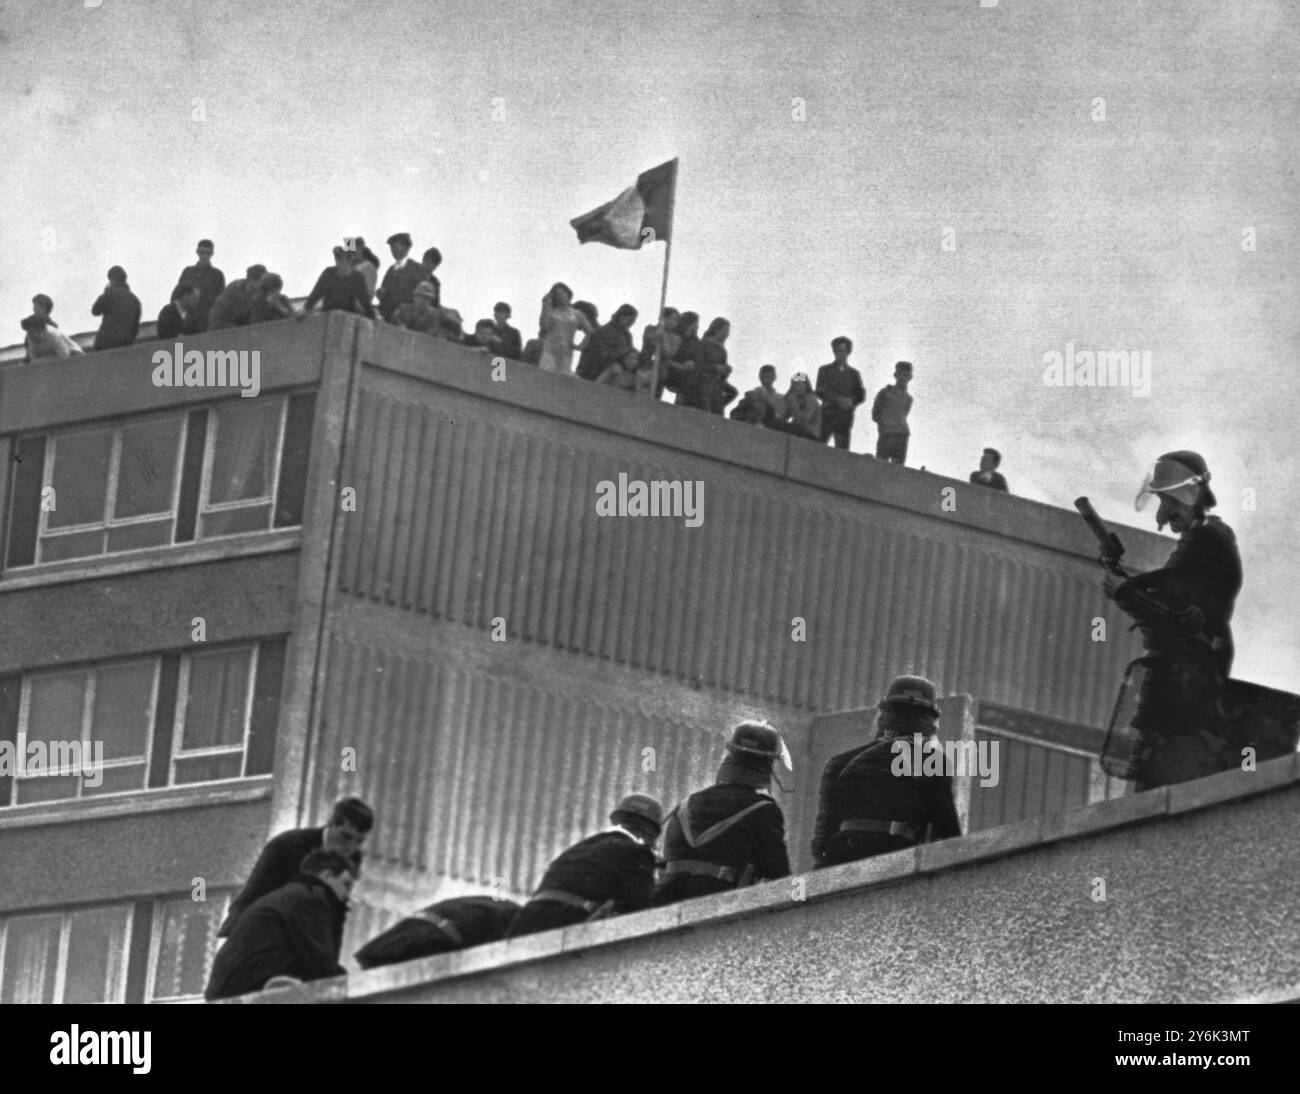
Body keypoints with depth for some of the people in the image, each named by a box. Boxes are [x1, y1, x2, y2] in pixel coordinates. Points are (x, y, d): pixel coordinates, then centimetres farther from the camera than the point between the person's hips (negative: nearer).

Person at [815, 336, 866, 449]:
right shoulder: (825, 370, 11)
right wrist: (838, 399, -14)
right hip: (827, 417, -1)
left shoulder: (854, 373, 16)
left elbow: (861, 396, 11)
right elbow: (820, 392, -1)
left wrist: (851, 402, -10)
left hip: (845, 418, 2)